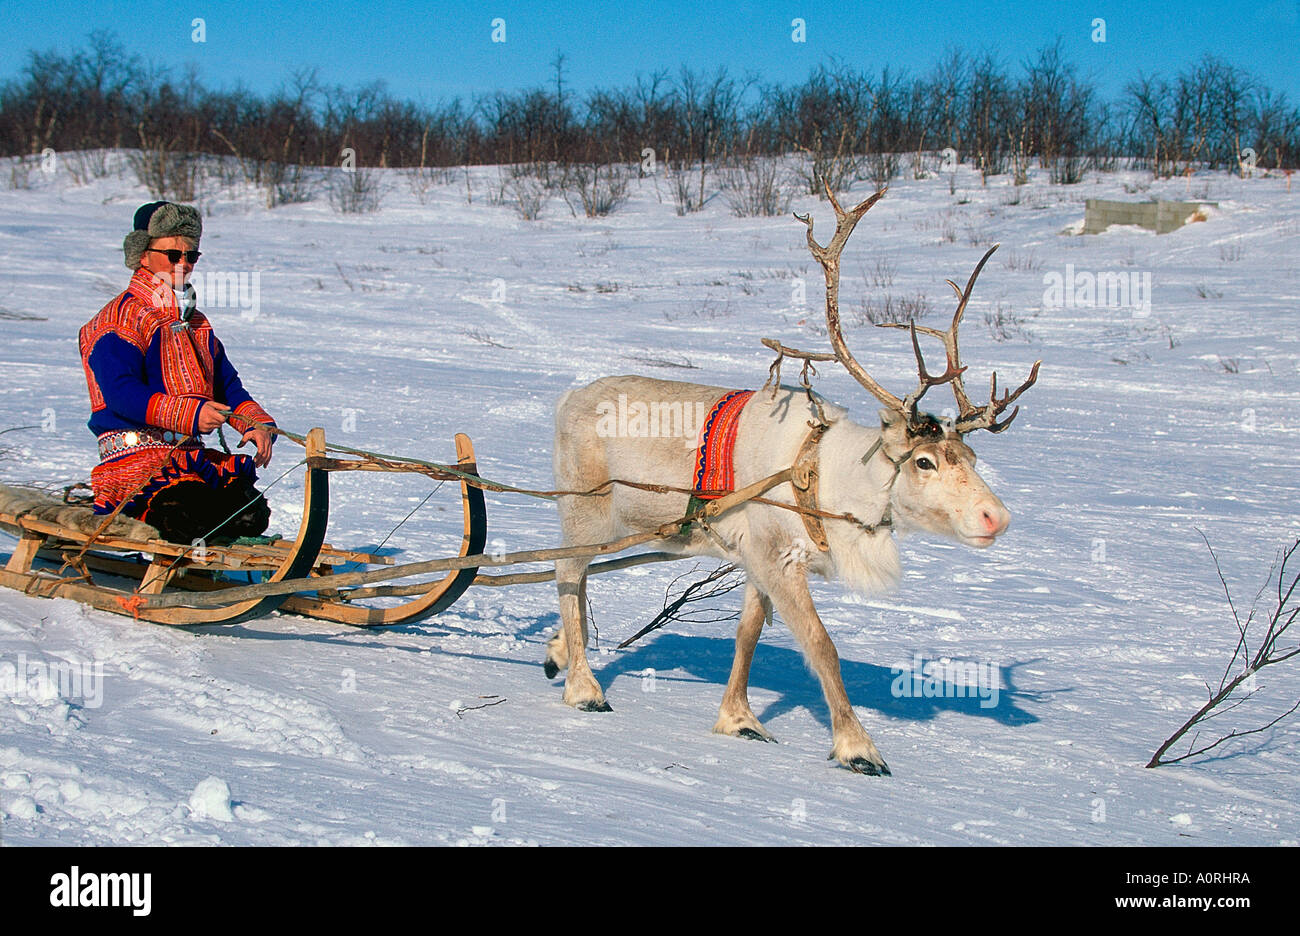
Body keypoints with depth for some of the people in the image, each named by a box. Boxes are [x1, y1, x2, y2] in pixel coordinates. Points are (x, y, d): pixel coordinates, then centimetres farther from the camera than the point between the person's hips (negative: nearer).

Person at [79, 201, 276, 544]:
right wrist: (190, 413, -29)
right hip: (134, 451, -7)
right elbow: (121, 393, -17)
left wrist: (257, 424, -1)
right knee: (186, 521, -31)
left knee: (251, 517, -16)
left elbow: (228, 387, 21)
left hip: (189, 453, 7)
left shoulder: (195, 324, 23)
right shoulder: (122, 319, -4)